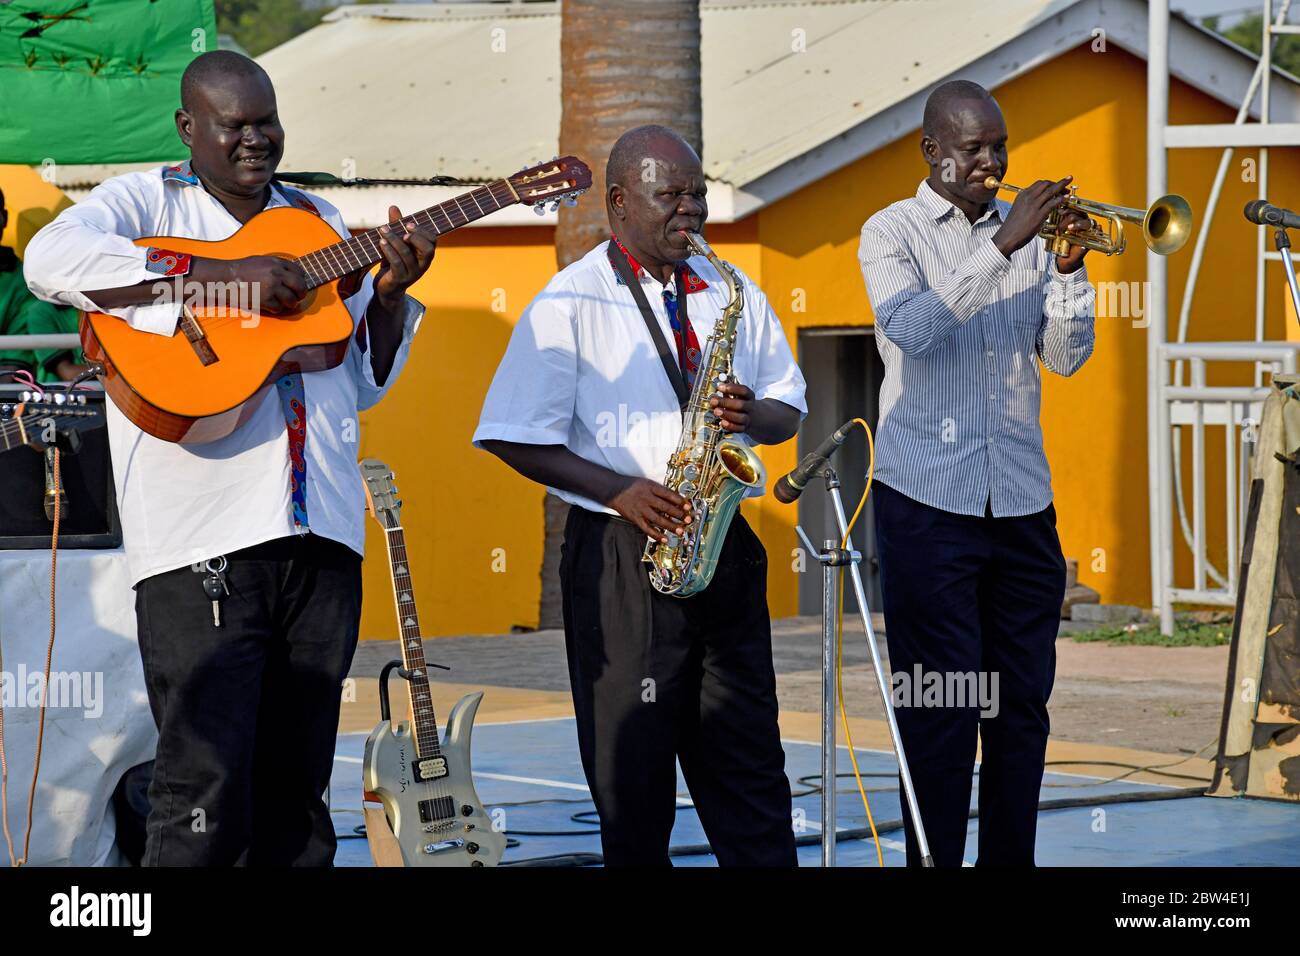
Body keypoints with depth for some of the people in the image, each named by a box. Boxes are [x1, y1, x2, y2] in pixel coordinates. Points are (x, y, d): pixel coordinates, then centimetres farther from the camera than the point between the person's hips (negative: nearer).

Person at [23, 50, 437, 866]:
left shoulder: (318, 221, 20)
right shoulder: (147, 201, 3)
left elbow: (364, 383, 23)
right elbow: (52, 261, -19)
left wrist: (390, 292, 3)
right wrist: (218, 278, -21)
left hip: (321, 537, 6)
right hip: (203, 544, -6)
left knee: (296, 796, 10)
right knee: (206, 803, -12)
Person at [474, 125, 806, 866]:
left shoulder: (733, 295, 12)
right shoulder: (570, 304, -4)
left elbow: (789, 409, 18)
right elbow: (515, 439, -7)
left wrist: (752, 413, -6)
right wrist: (618, 490, -17)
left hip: (724, 545, 5)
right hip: (622, 554, -4)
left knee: (748, 751, 6)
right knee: (634, 760, 0)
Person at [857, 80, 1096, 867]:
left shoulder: (1027, 228, 12)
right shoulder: (893, 233, 1)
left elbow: (1064, 357, 8)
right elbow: (914, 328, -18)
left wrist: (1070, 269, -8)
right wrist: (1003, 245, -22)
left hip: (1022, 500, 4)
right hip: (929, 500, -4)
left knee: (1022, 705, 6)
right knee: (941, 710, -5)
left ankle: (1011, 860, 13)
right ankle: (935, 861, 1)